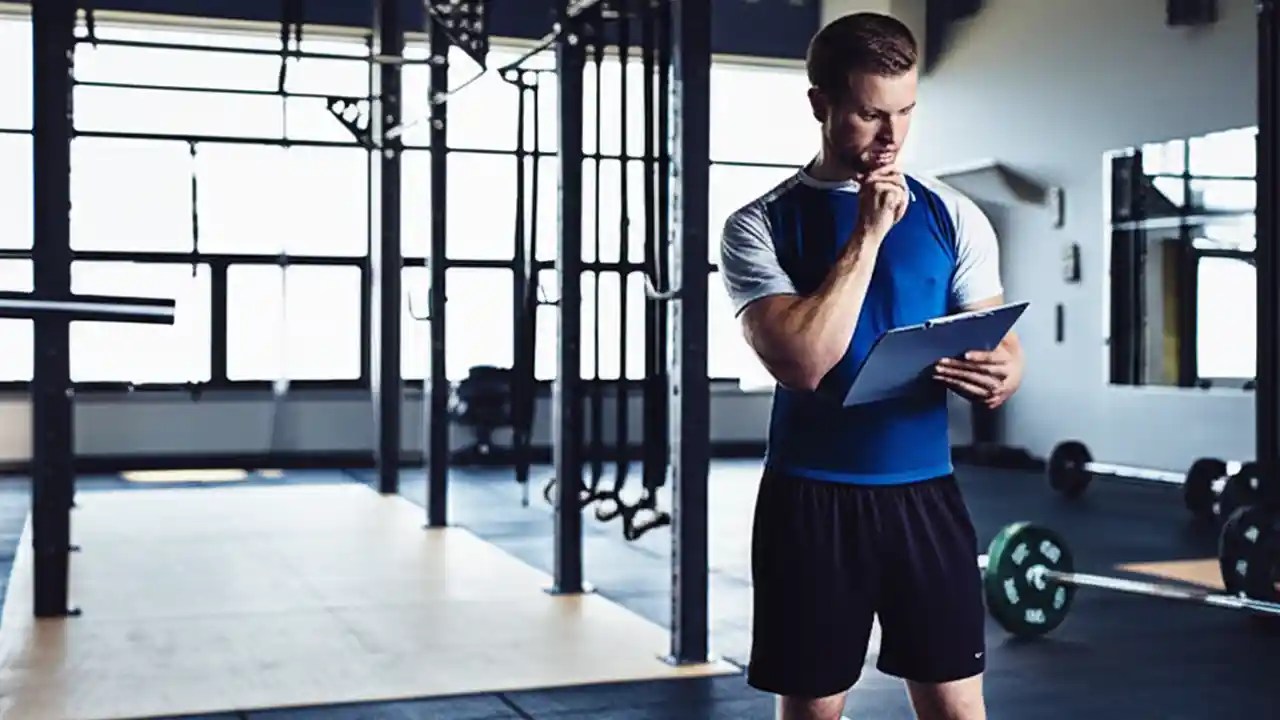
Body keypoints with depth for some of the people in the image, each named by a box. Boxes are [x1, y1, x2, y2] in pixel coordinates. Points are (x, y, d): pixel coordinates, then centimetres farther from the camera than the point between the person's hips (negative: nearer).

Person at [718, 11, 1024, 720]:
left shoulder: (952, 217, 5)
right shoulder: (760, 226, -4)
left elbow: (1003, 346, 7)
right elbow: (802, 362, -18)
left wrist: (998, 377, -17)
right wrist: (868, 232, -17)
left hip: (924, 491, 2)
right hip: (811, 498, -2)